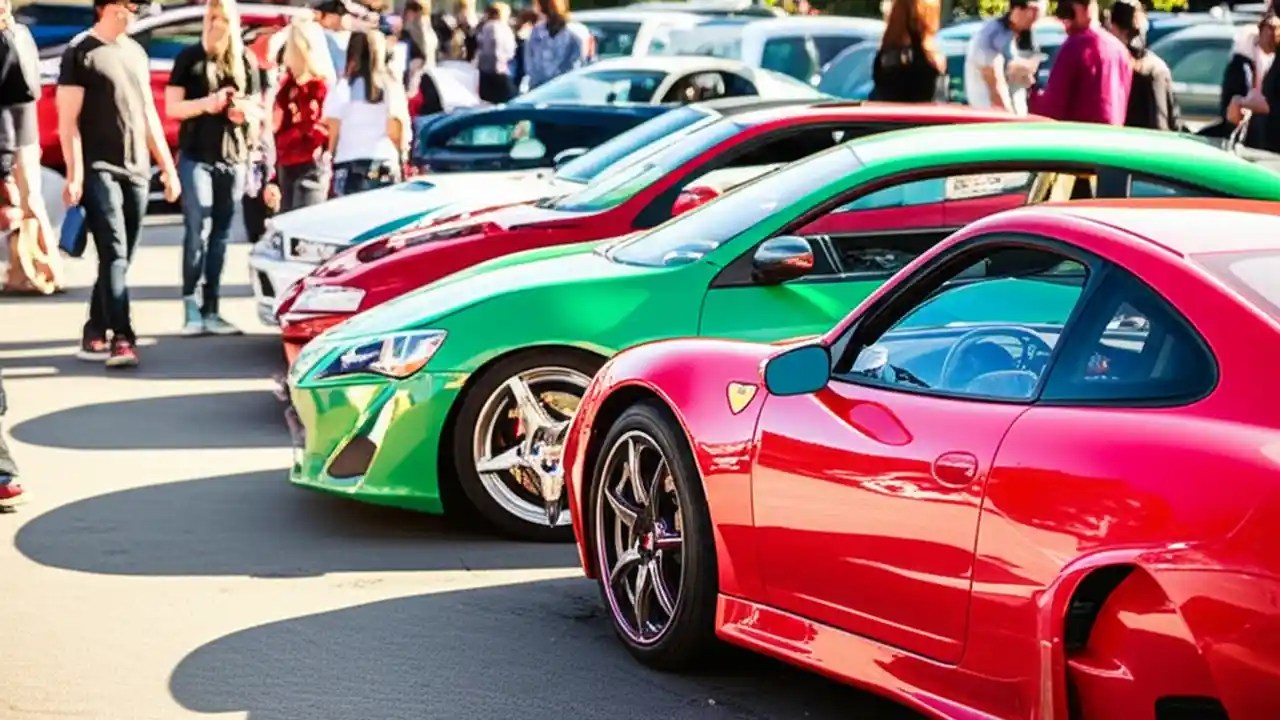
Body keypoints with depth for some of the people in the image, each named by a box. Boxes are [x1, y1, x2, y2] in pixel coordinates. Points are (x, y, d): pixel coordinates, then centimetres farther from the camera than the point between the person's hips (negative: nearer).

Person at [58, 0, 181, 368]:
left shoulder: (136, 52, 17)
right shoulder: (81, 53, -3)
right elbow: (67, 119, -8)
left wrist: (167, 166, 17)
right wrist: (75, 175, -16)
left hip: (137, 170, 6)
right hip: (99, 169, -6)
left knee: (121, 258, 7)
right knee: (114, 254, -14)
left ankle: (94, 335, 16)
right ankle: (122, 339, -19)